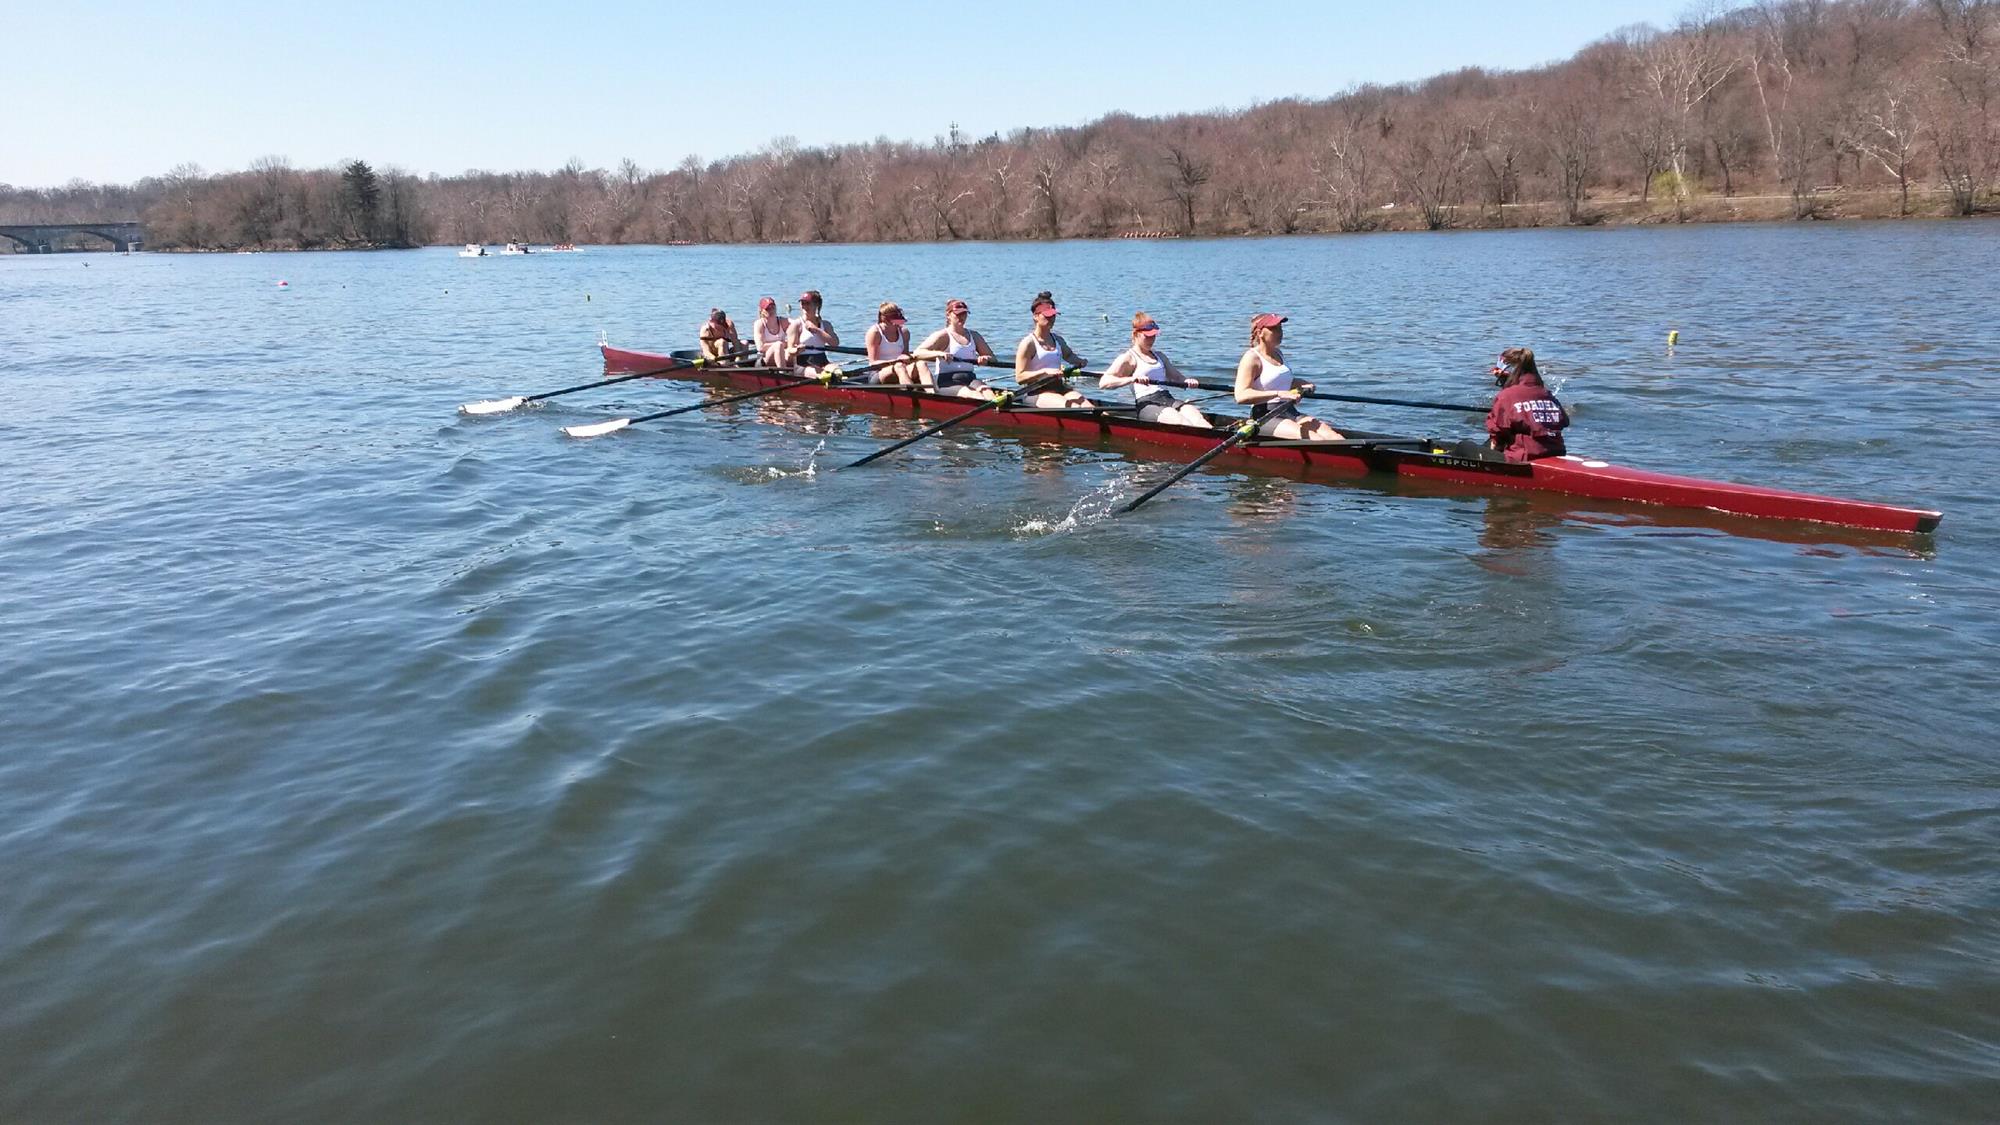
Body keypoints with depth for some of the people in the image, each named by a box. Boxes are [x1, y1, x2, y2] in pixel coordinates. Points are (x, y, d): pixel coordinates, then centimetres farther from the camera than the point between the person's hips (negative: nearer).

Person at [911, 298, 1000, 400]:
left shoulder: (974, 336, 19)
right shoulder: (943, 335, 2)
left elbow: (992, 359, 19)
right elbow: (917, 352, -9)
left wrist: (986, 359, -6)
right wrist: (938, 353, -26)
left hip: (969, 379, 4)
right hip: (946, 383, -4)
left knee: (985, 390, -30)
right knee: (970, 394, -34)